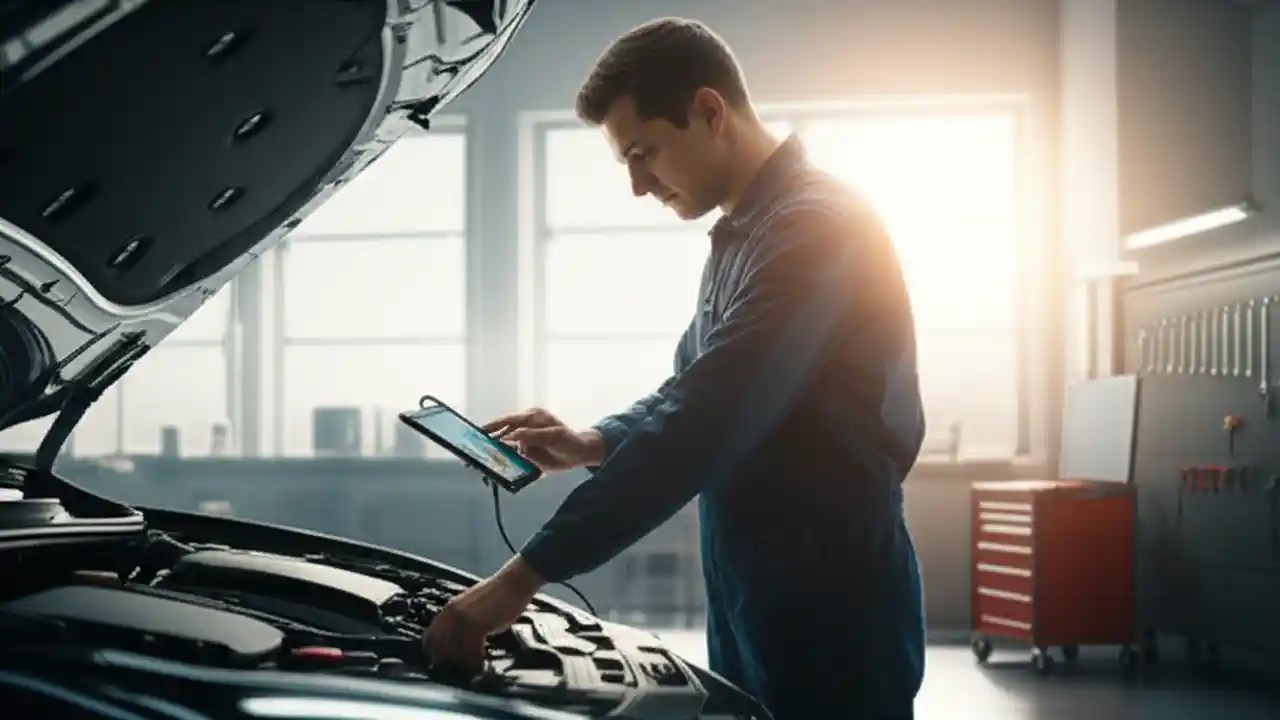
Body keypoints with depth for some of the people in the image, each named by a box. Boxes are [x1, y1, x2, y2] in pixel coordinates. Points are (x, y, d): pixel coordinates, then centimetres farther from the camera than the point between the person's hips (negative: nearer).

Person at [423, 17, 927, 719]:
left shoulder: (816, 229, -19)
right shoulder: (742, 235, 13)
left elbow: (705, 425, -27)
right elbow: (691, 394, 24)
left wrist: (524, 575, -28)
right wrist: (592, 445, 4)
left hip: (831, 609, -9)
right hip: (751, 597, 9)